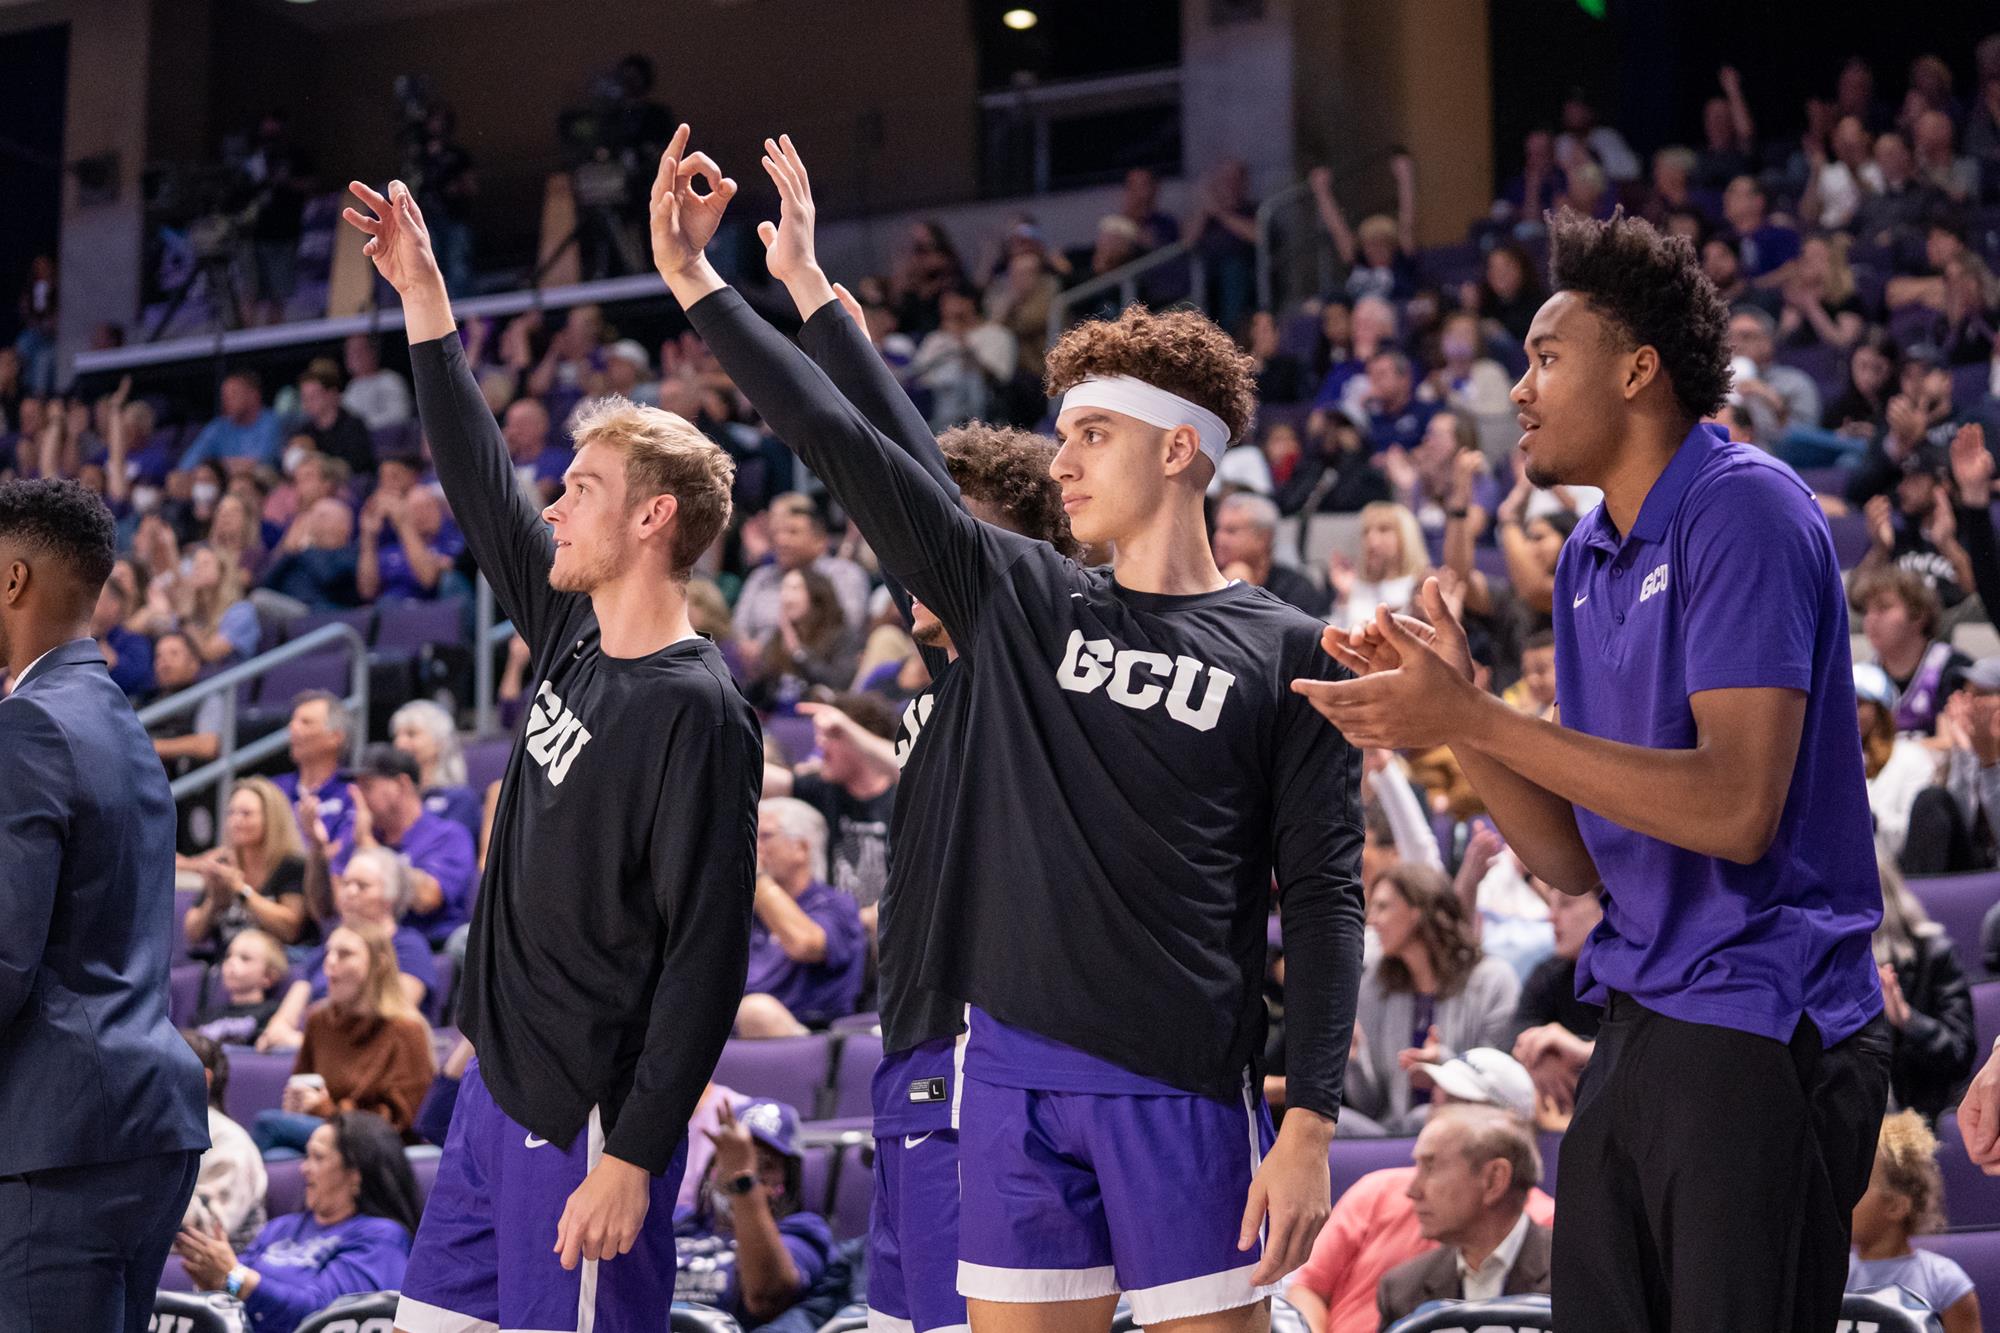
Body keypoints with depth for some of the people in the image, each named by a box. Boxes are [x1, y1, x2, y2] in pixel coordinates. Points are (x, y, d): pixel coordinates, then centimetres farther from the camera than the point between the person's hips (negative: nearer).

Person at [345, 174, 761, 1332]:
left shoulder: (698, 713, -17)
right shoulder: (573, 636, 7)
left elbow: (705, 958, -20)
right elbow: (481, 486, 19)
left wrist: (632, 1159, -22)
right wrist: (423, 297, 19)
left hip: (589, 1120, -9)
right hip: (498, 1088, 9)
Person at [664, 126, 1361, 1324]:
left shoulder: (1285, 653, 0)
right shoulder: (1018, 599, 9)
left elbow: (1323, 897, -3)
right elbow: (841, 441, 7)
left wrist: (1311, 1123, -10)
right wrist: (694, 281, 6)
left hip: (1181, 1086, -3)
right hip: (1014, 1070, 4)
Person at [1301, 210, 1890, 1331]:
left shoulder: (1746, 509, -12)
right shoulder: (1589, 559, 14)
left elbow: (1737, 809, -23)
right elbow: (1580, 861, 12)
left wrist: (1474, 721, -22)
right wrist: (1451, 712, -3)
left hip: (1764, 1030, -8)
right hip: (1640, 1025, 8)